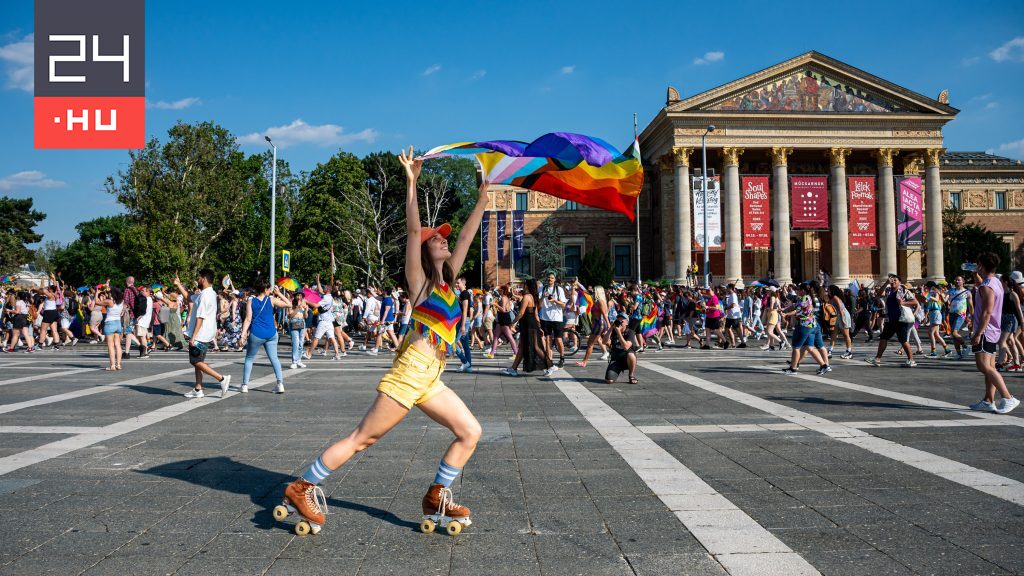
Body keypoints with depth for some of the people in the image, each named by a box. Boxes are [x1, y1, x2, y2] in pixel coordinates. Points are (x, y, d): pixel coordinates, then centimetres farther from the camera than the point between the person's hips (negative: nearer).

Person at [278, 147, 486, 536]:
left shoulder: (447, 281, 16)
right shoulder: (419, 280, -1)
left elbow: (467, 235, 19)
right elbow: (413, 230, -12)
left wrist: (484, 197, 20)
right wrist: (412, 183, -15)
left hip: (430, 380, 8)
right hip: (409, 372, -8)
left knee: (470, 432, 3)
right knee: (363, 438, -3)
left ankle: (437, 498, 12)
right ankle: (302, 489, 8)